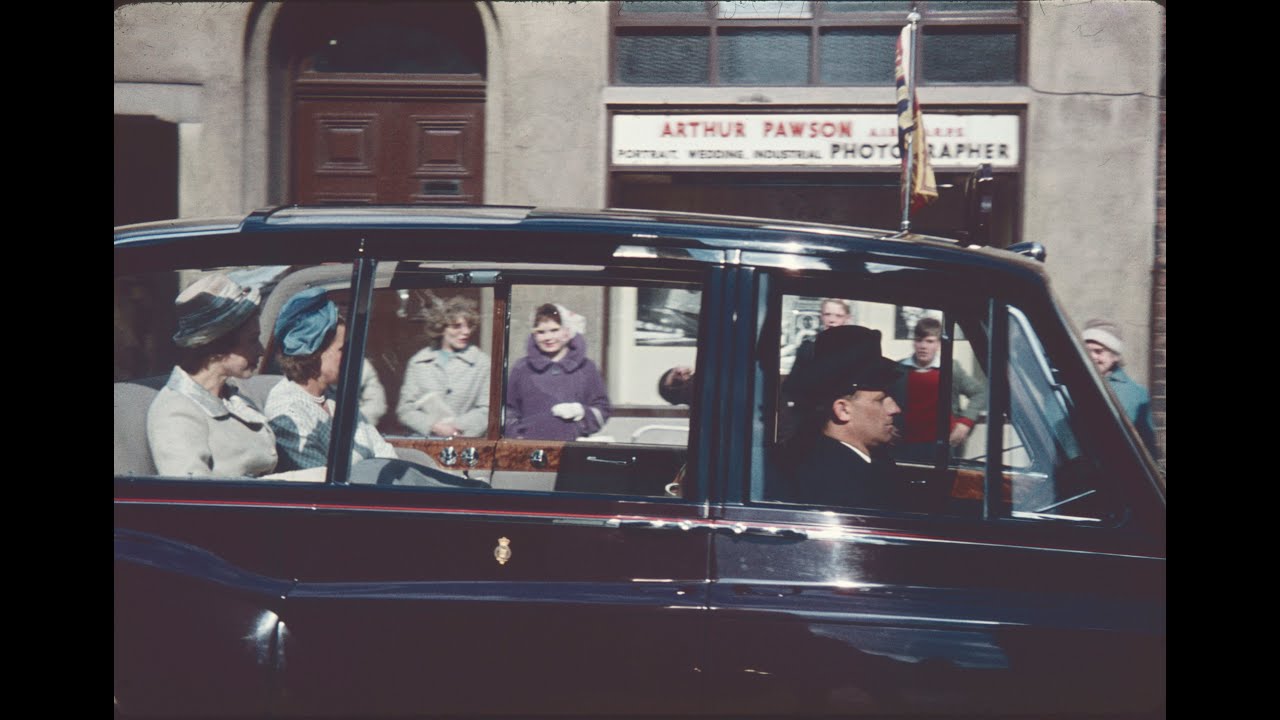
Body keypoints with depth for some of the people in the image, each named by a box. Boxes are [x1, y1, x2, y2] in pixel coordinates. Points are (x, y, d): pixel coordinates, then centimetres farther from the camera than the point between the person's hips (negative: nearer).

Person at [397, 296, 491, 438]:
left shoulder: (481, 361, 8)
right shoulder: (418, 362, 12)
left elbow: (486, 410, 3)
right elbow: (405, 409, 9)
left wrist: (457, 426, -10)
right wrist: (432, 426, -7)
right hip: (425, 440, 1)